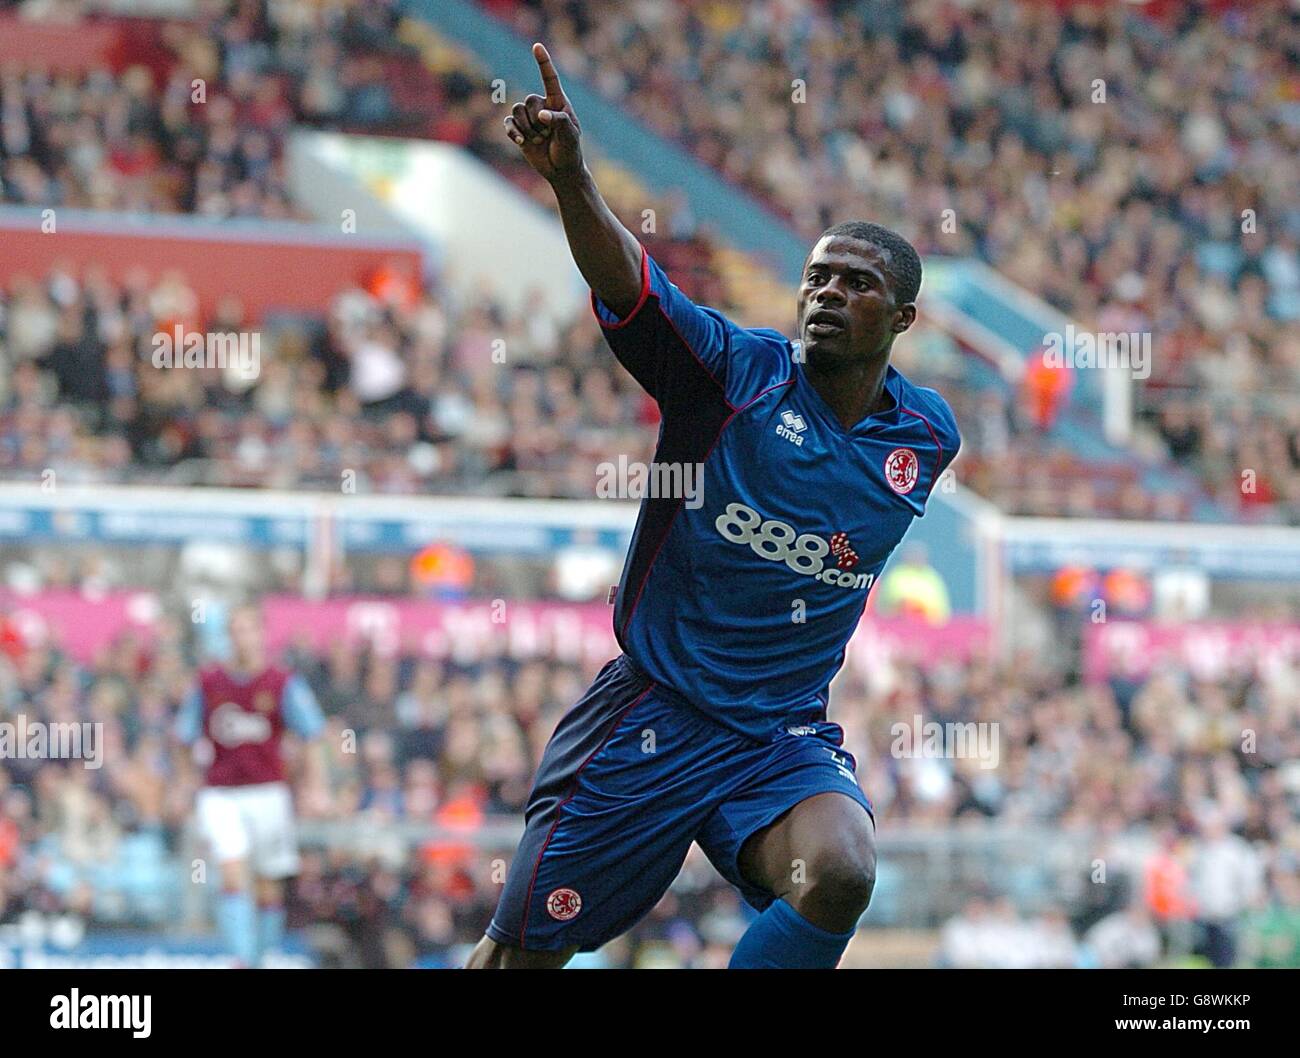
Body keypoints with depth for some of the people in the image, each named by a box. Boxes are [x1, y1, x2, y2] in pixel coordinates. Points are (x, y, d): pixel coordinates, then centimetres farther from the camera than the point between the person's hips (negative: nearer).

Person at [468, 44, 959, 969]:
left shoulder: (928, 434, 3)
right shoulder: (737, 370, -8)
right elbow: (629, 284, -26)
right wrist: (570, 178, -44)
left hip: (787, 738, 2)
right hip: (649, 718, -2)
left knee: (840, 875, -30)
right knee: (521, 952, 1)